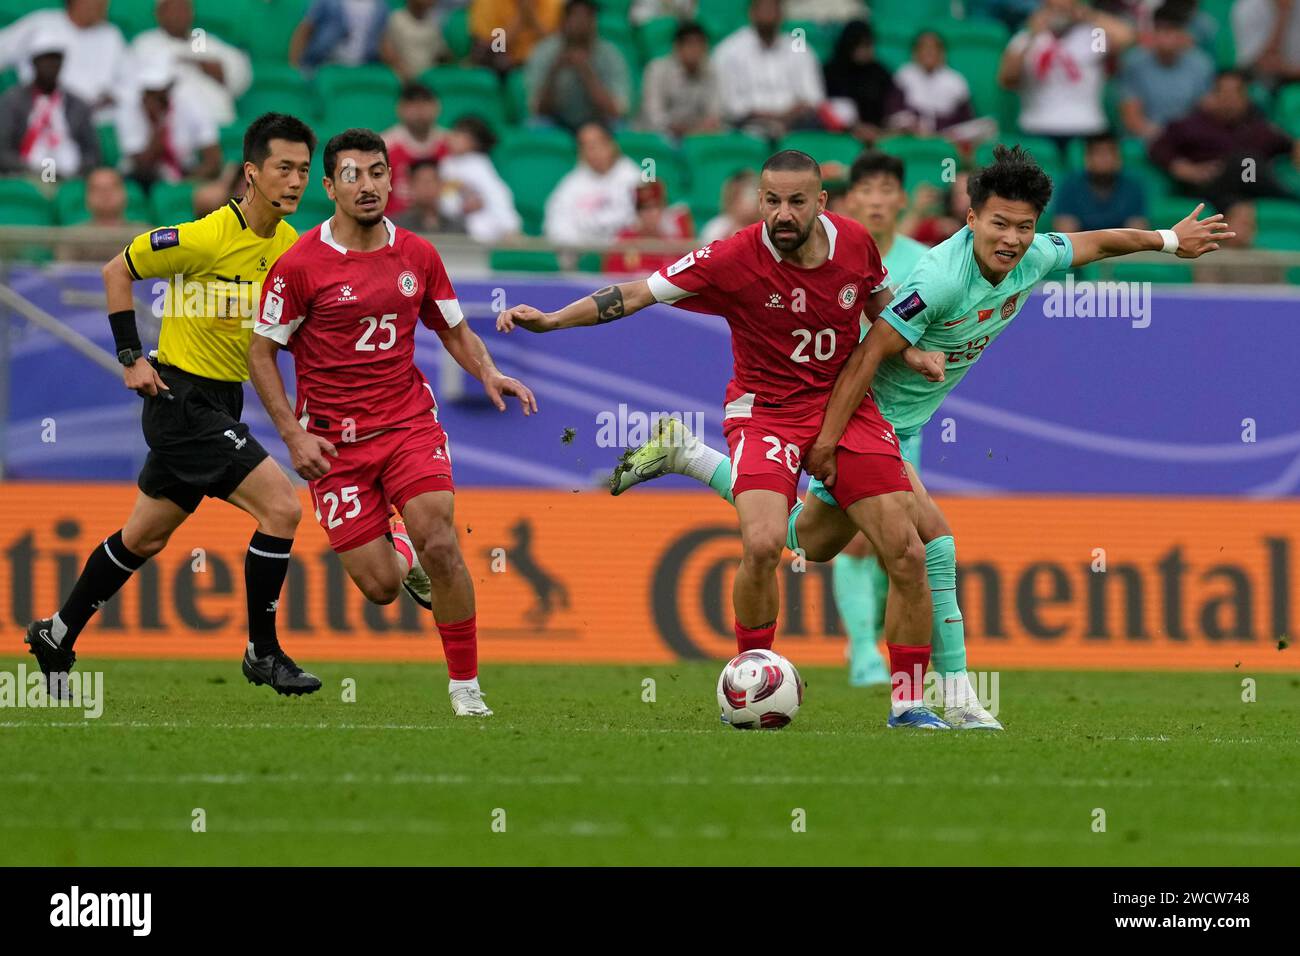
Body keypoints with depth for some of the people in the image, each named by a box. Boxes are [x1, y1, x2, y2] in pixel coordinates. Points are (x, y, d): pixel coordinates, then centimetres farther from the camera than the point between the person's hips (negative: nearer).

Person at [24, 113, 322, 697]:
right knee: (281, 507, -16)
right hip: (181, 399, -8)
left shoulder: (292, 246, 2)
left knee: (144, 539, 17)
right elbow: (117, 271, -8)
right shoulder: (207, 238, -20)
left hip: (222, 404, 8)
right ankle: (262, 652, -5)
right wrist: (131, 358, -10)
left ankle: (58, 635, 32)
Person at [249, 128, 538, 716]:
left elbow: (455, 331, 17)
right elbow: (262, 353, -2)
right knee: (381, 588, -7)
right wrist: (293, 435, -11)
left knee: (439, 545, -21)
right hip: (334, 440, -2)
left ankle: (465, 688, -7)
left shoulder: (417, 256, 4)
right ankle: (399, 553, 33)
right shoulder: (301, 265, -8)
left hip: (409, 420, 2)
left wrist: (488, 373, -4)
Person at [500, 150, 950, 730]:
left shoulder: (855, 242, -6)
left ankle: (907, 702, 10)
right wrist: (550, 320, -24)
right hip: (766, 411, -3)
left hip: (848, 405, 3)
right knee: (762, 545, -27)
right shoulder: (735, 259, -18)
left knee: (907, 556, -5)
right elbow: (639, 293, -16)